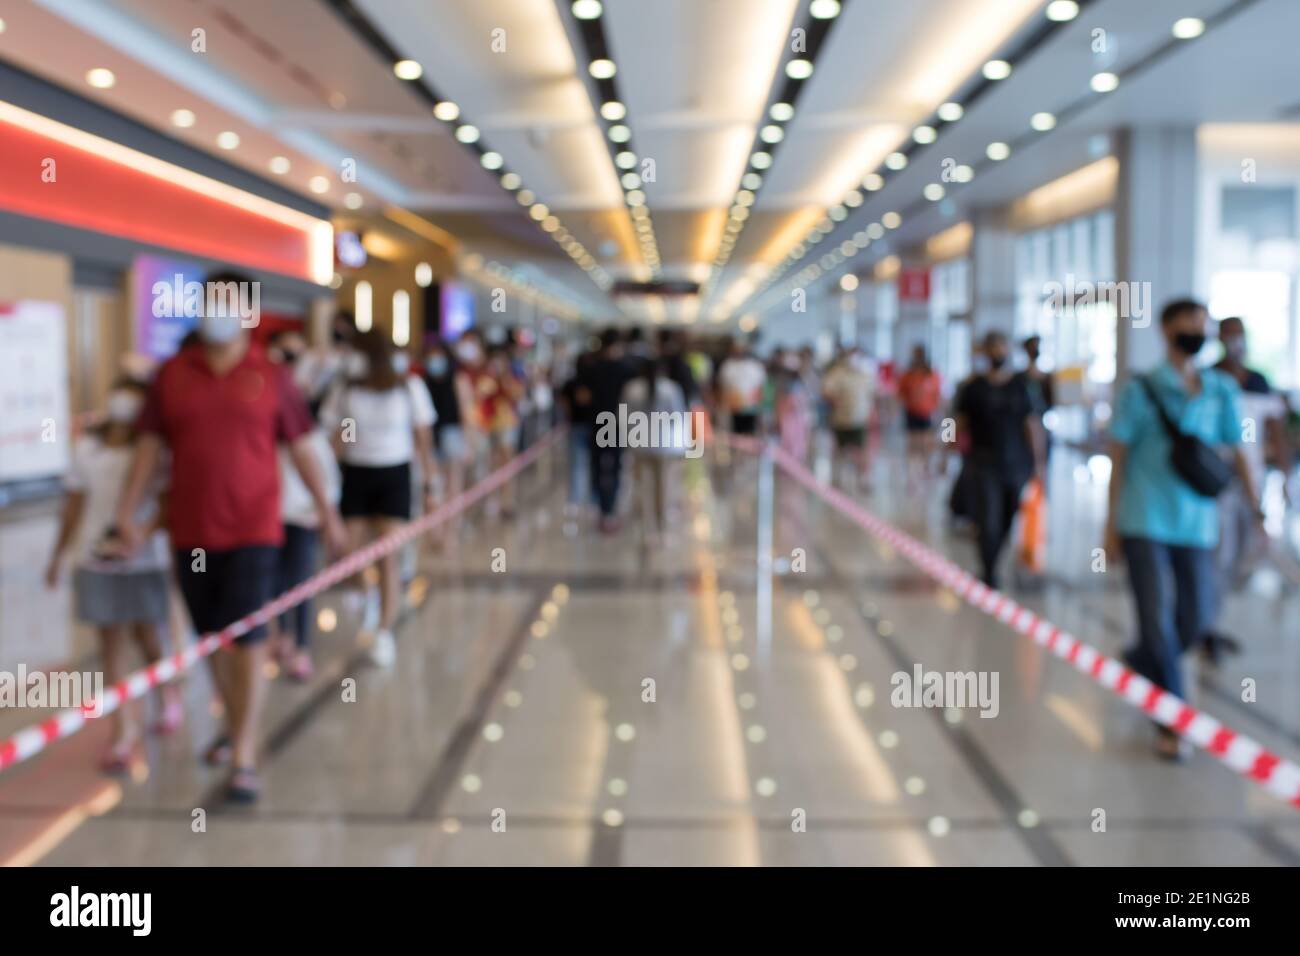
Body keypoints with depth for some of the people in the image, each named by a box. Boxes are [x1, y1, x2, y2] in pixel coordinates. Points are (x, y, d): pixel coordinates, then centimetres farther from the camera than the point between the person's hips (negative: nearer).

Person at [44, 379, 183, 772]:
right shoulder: (86, 449, 2)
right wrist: (58, 555, 14)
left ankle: (167, 694, 39)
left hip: (144, 561, -2)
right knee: (111, 644, 3)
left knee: (147, 639, 9)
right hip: (97, 564, 2)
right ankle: (123, 731, 8)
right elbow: (73, 506, 10)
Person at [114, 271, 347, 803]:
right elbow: (150, 446, 6)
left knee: (248, 641, -7)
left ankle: (244, 758, -2)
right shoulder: (172, 375, 5)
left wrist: (327, 512, 9)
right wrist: (127, 510, -1)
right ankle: (234, 724, 37)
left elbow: (301, 449, 6)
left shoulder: (271, 379, 0)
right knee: (212, 638, 14)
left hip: (253, 530, -3)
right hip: (192, 532, 3)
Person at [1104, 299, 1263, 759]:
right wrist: (1112, 523, -1)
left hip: (1197, 523, 4)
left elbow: (1237, 453, 10)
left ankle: (1137, 662, 36)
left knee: (1197, 618, 7)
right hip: (1146, 522, -4)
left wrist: (1257, 510, 4)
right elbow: (1118, 456, -1)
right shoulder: (1142, 390, -4)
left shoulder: (1221, 390, 5)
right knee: (1158, 621, -3)